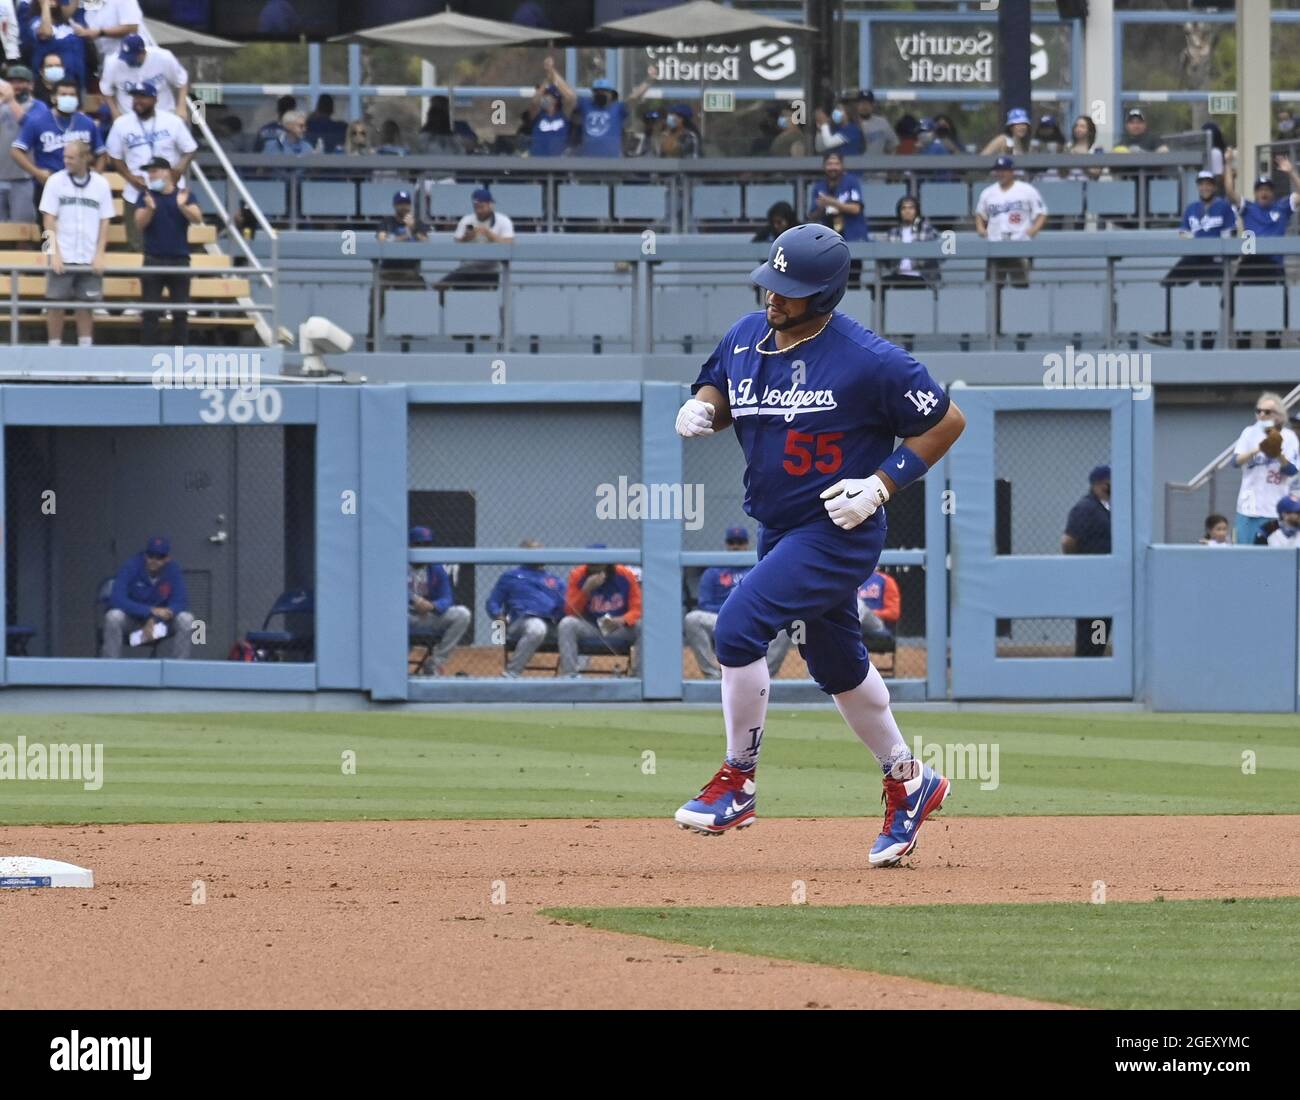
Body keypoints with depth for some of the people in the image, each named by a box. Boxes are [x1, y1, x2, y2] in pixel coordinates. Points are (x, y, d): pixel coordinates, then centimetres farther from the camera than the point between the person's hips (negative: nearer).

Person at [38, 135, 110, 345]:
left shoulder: (100, 184, 3)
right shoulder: (56, 181, 0)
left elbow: (105, 222, 6)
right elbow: (49, 219, 0)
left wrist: (99, 254, -2)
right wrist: (55, 253, -8)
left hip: (89, 258, 1)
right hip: (62, 257, -1)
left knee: (86, 306, 3)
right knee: (56, 304, -1)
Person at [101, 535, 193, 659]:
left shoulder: (173, 570, -12)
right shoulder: (131, 566, -19)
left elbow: (180, 602, -15)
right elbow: (117, 599, -29)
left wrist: (155, 620, -31)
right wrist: (151, 611, -37)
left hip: (159, 621, 2)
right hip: (130, 620, -2)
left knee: (186, 619, -24)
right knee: (114, 616, -35)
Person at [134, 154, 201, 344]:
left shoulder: (185, 195, 5)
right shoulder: (146, 196, 6)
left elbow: (197, 219, -7)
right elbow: (140, 223, -4)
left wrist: (183, 206, -25)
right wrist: (150, 208, -24)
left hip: (179, 259, 0)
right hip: (153, 260, 0)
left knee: (180, 312, 2)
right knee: (150, 313, -3)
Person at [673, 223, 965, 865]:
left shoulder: (867, 360, -20)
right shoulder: (746, 337, 0)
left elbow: (946, 422, -12)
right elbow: (719, 385, 18)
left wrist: (880, 485, -19)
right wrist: (702, 407, -6)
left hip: (839, 530, -8)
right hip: (779, 527, 8)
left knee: (738, 629, -22)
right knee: (835, 665, 20)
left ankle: (737, 783, -8)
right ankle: (907, 783, 39)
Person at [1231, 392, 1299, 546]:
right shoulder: (1250, 433, 7)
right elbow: (1236, 461, -4)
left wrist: (1279, 455, -23)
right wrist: (1256, 451, -20)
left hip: (1274, 507, -2)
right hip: (1249, 506, 2)